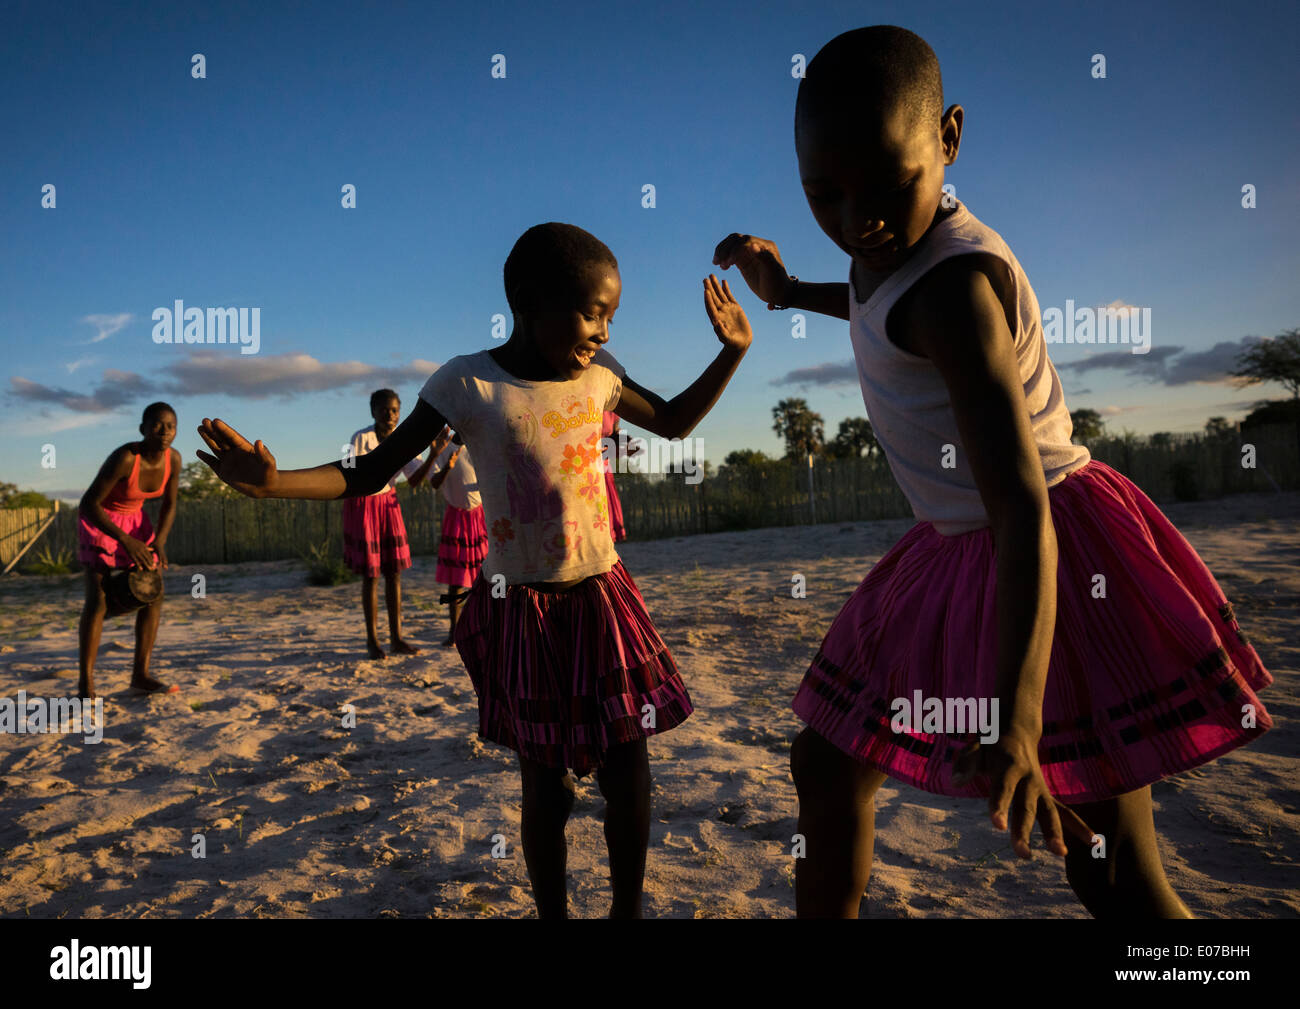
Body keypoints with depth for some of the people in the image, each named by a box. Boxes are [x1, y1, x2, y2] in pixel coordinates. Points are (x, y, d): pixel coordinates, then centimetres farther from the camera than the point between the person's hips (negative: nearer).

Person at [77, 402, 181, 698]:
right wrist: (126, 541, -34)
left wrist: (159, 542, -18)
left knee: (153, 593, -1)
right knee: (98, 599, -15)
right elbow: (88, 504, -28)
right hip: (98, 519, -6)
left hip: (134, 519, 6)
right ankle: (85, 684, -8)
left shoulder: (173, 459, -14)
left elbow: (169, 506, -2)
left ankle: (140, 675, 6)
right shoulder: (124, 458, -32)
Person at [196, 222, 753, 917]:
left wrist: (733, 351, 7)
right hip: (521, 609, -3)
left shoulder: (597, 374, 1)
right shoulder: (469, 383, -11)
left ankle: (627, 910, 28)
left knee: (628, 777, 5)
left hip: (602, 598, 3)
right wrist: (272, 481, -24)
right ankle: (552, 913, 32)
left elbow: (674, 422, 17)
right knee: (545, 786, 8)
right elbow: (369, 473, -8)